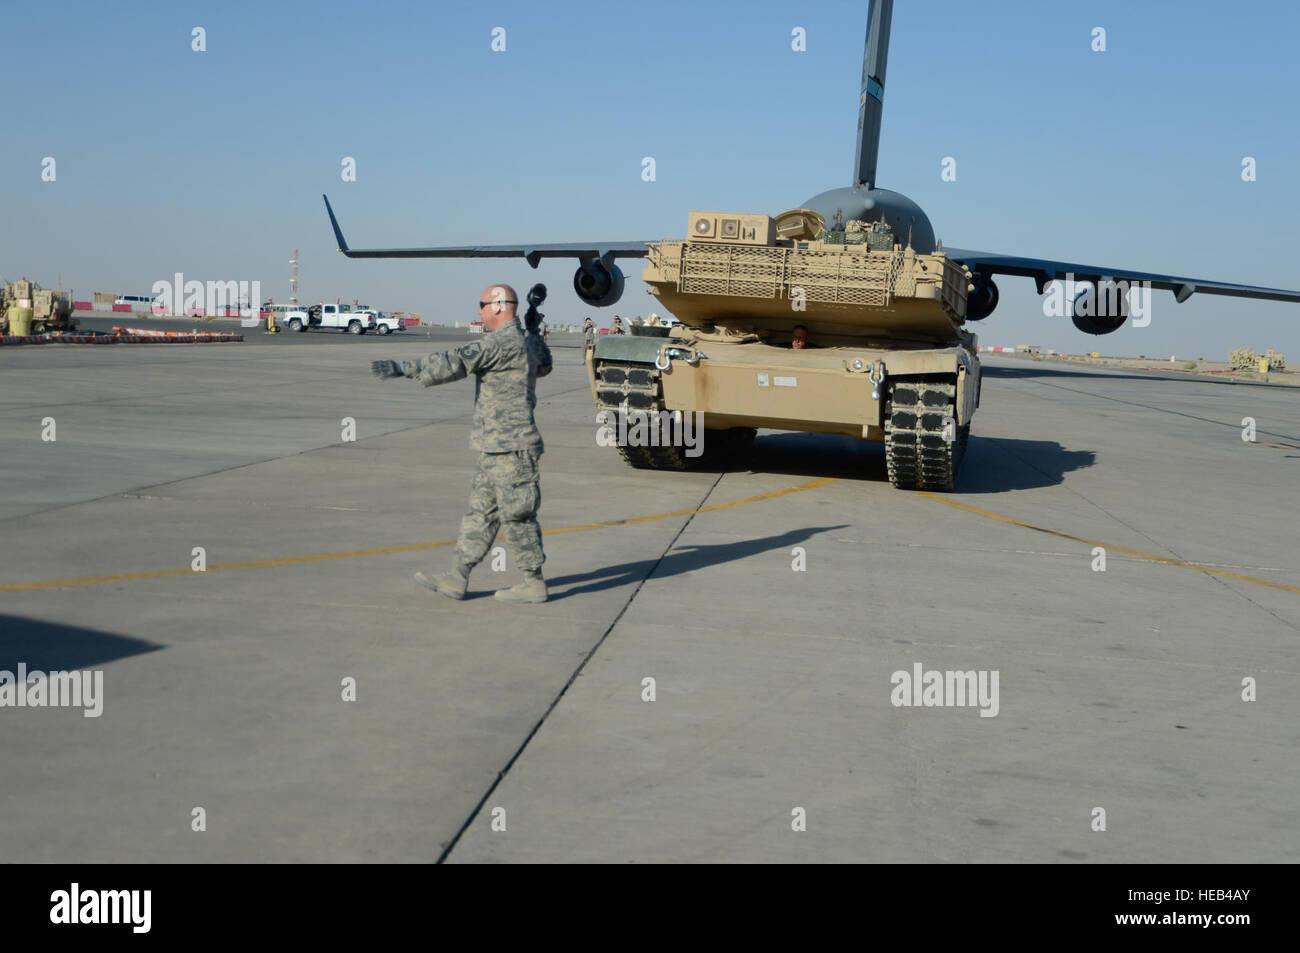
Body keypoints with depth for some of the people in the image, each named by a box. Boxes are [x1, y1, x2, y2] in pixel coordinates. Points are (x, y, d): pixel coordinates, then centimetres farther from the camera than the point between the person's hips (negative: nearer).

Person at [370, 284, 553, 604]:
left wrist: (405, 368, -25)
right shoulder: (527, 342, 13)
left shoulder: (502, 342, -17)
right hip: (497, 448, 10)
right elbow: (544, 366, 35)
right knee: (480, 511, 10)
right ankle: (457, 578, 13)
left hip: (509, 448, -10)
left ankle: (534, 583, 7)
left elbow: (456, 362, -24)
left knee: (517, 516, -2)